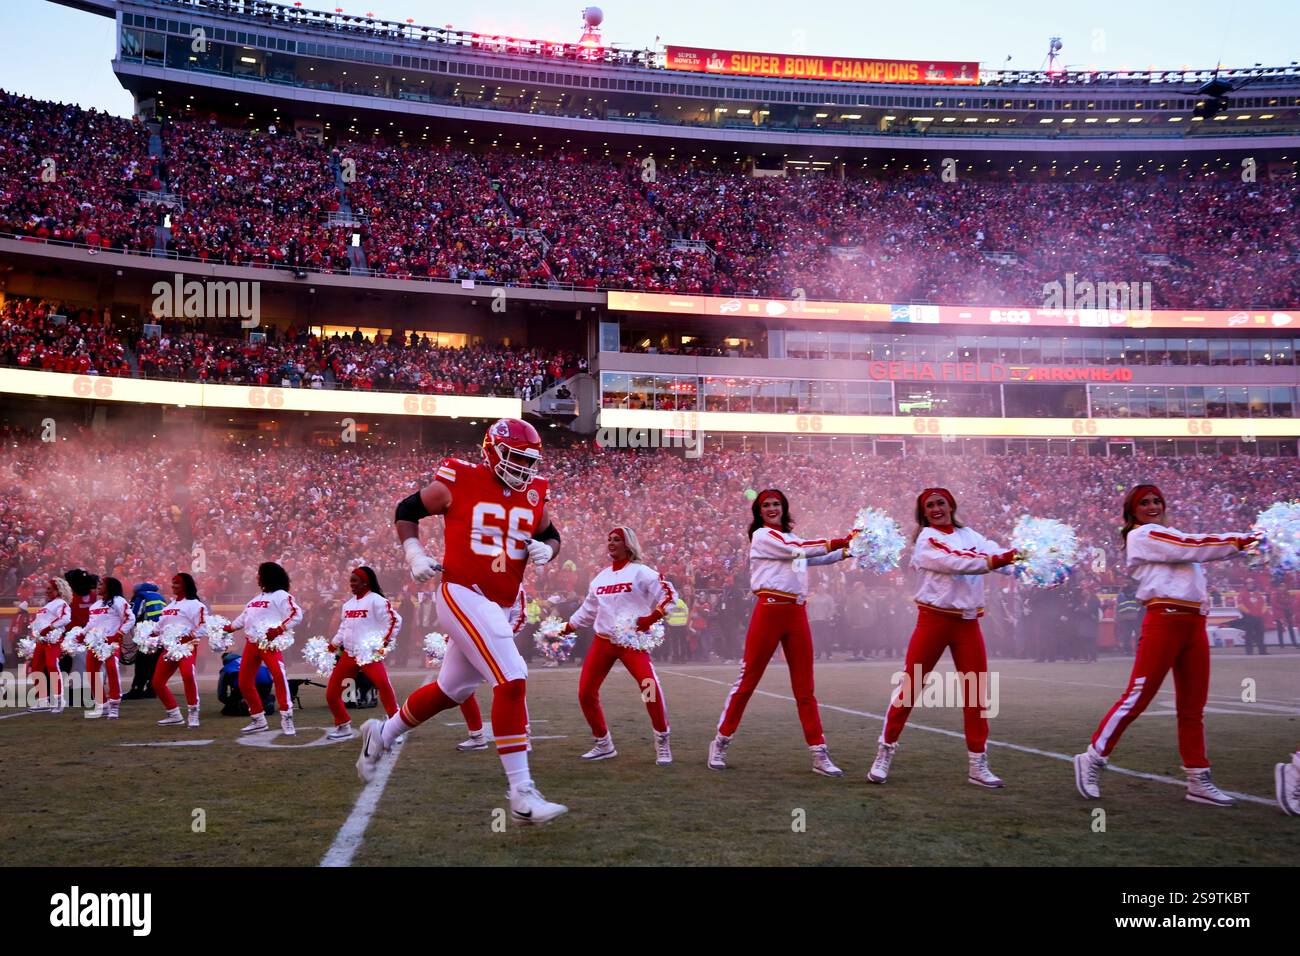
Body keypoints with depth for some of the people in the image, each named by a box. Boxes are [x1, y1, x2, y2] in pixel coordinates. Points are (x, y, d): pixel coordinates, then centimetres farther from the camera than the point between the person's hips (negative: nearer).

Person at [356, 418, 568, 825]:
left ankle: (382, 734, 44)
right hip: (463, 596, -7)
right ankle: (521, 794, -16)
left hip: (502, 607, 8)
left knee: (451, 690, 19)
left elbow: (551, 536, 19)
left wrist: (545, 549, -4)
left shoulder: (533, 495, 7)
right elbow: (406, 510, 4)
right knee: (512, 681, -19)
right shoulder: (459, 483, -8)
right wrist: (415, 555, -9)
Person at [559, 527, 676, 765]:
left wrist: (650, 619, -19)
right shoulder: (600, 578, 15)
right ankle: (604, 745, 19)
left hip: (632, 640, -6)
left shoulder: (641, 573, -3)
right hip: (602, 641, 6)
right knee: (586, 693, 1)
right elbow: (588, 611, 25)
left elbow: (669, 596, -7)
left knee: (650, 687, -25)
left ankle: (662, 744, -9)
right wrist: (564, 630, 21)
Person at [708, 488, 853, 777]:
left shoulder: (790, 539, 22)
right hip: (769, 611, -7)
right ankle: (720, 743, 12)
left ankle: (819, 755, 6)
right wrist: (843, 540, -7)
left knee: (805, 689, 5)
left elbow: (817, 557, 19)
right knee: (747, 681, -1)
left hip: (797, 615, 7)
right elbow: (801, 548, -10)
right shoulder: (762, 536, -2)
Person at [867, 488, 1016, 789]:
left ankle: (977, 765, 14)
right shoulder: (925, 539, -5)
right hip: (934, 621, -5)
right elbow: (955, 563, -21)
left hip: (968, 623, 5)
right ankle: (884, 754, 11)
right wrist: (996, 560, -30)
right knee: (909, 688, -2)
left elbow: (995, 554, -5)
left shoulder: (970, 536, 11)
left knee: (977, 694, 4)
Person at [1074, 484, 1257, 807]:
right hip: (1164, 620, -8)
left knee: (1193, 707, 8)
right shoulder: (1142, 536, -2)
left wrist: (1243, 538, -1)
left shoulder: (1169, 535, 24)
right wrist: (1236, 542, -1)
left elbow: (1203, 546, 13)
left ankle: (1199, 780, 13)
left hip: (1194, 623, 8)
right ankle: (1092, 759, 3)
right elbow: (1193, 548, -9)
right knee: (1137, 698, -8)